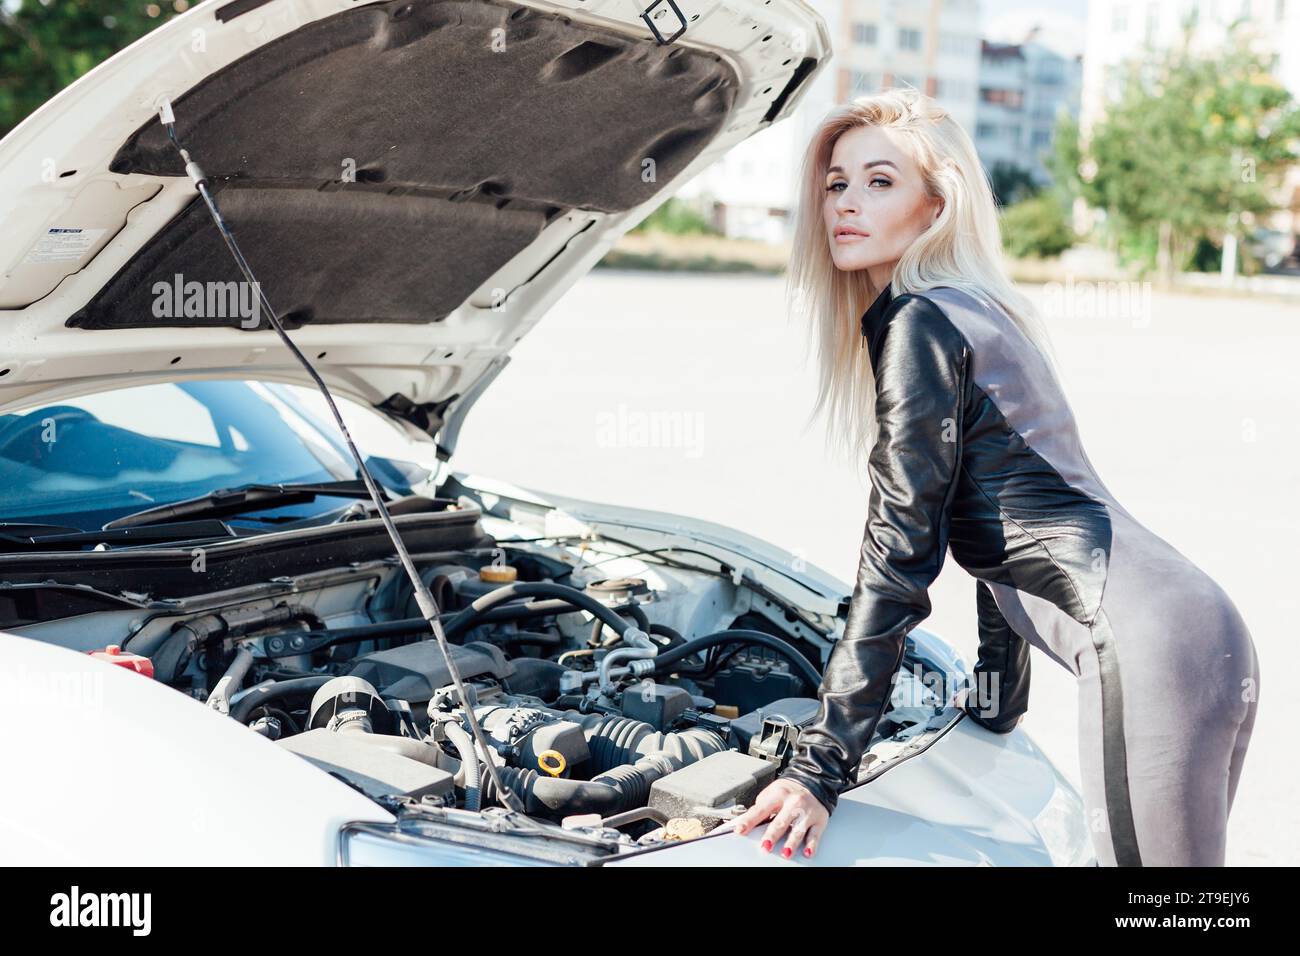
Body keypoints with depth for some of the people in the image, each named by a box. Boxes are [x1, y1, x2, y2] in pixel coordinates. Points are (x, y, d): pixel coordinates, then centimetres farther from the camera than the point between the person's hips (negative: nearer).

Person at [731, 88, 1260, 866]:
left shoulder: (920, 324, -9)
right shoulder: (982, 310, 20)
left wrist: (820, 768, -11)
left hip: (1148, 655, -10)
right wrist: (998, 704, 29)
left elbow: (898, 560, -13)